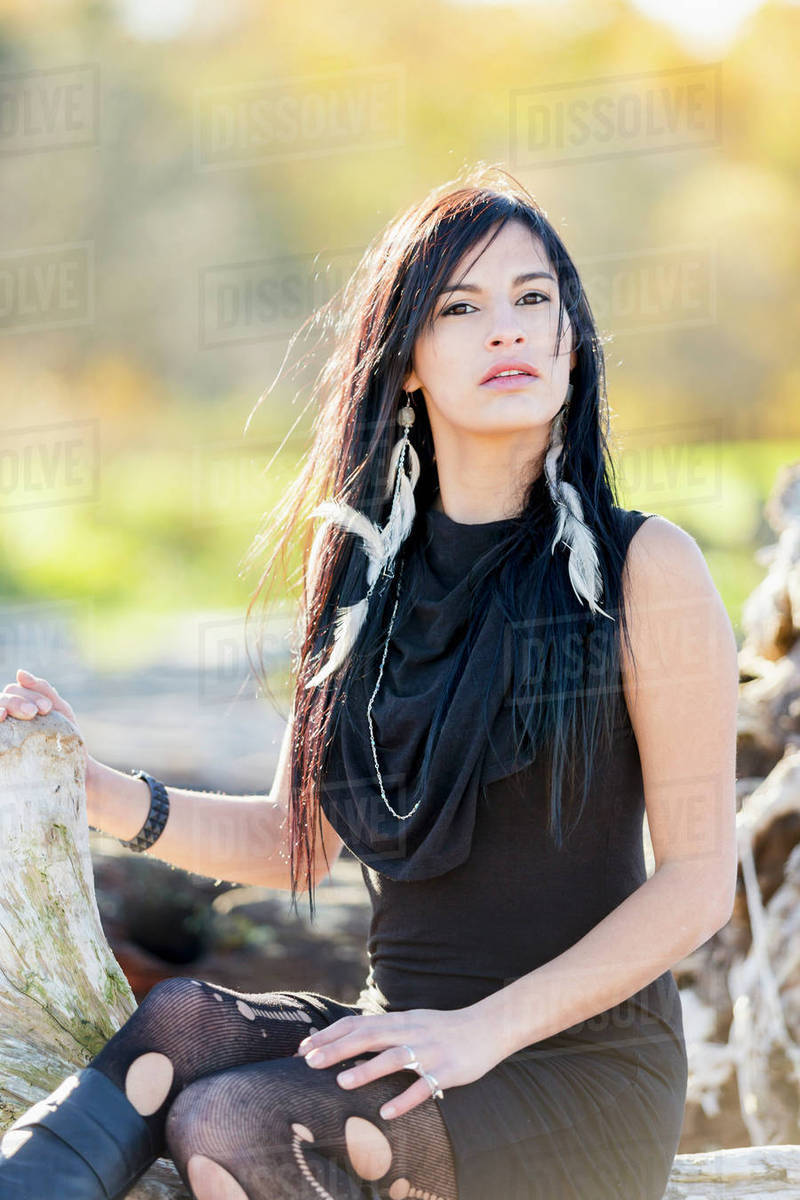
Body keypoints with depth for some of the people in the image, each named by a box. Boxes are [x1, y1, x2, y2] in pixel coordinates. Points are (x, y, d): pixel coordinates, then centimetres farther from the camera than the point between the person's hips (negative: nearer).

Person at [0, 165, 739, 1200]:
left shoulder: (644, 570, -5)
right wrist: (98, 790, -2)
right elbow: (298, 840, 14)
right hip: (404, 1035, 4)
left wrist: (486, 1030, -18)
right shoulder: (364, 570, 10)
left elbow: (699, 879, -8)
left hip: (587, 1067, -4)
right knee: (181, 1018, -29)